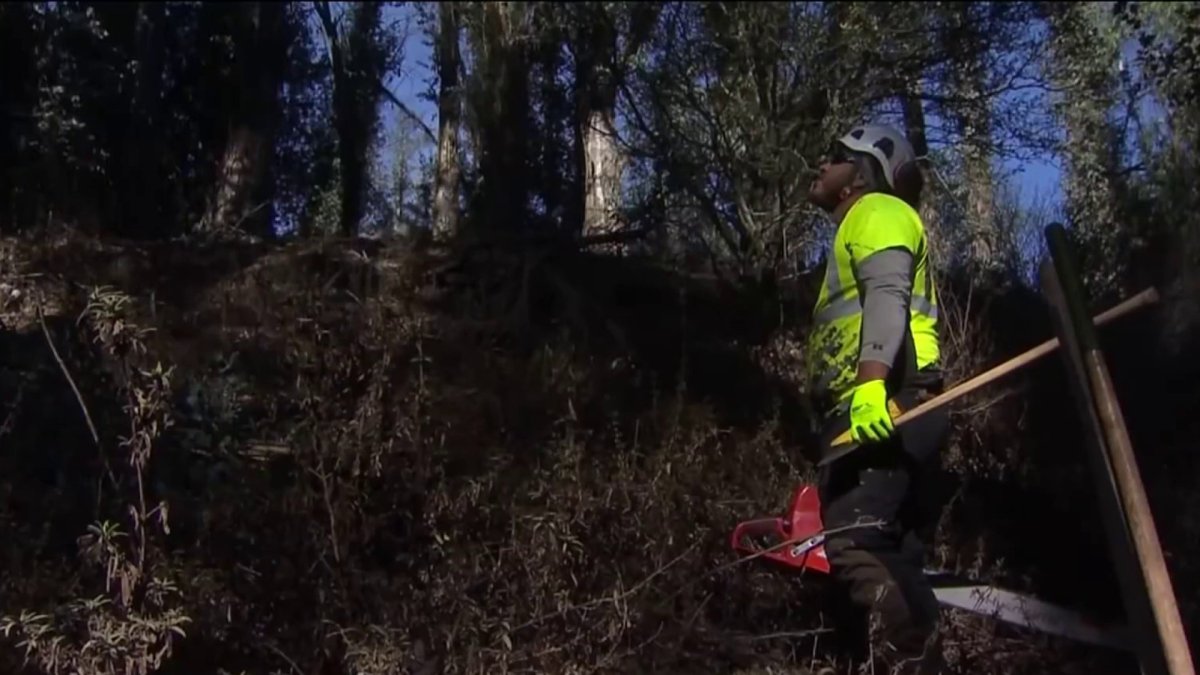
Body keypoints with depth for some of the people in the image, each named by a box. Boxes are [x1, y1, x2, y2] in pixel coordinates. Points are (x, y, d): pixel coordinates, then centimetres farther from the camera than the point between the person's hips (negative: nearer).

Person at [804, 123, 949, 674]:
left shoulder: (878, 210, 7)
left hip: (883, 406, -11)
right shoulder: (863, 225, 37)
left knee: (856, 546, -26)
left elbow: (887, 294, -14)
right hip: (879, 413, 11)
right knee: (891, 561, 6)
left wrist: (871, 383, -30)